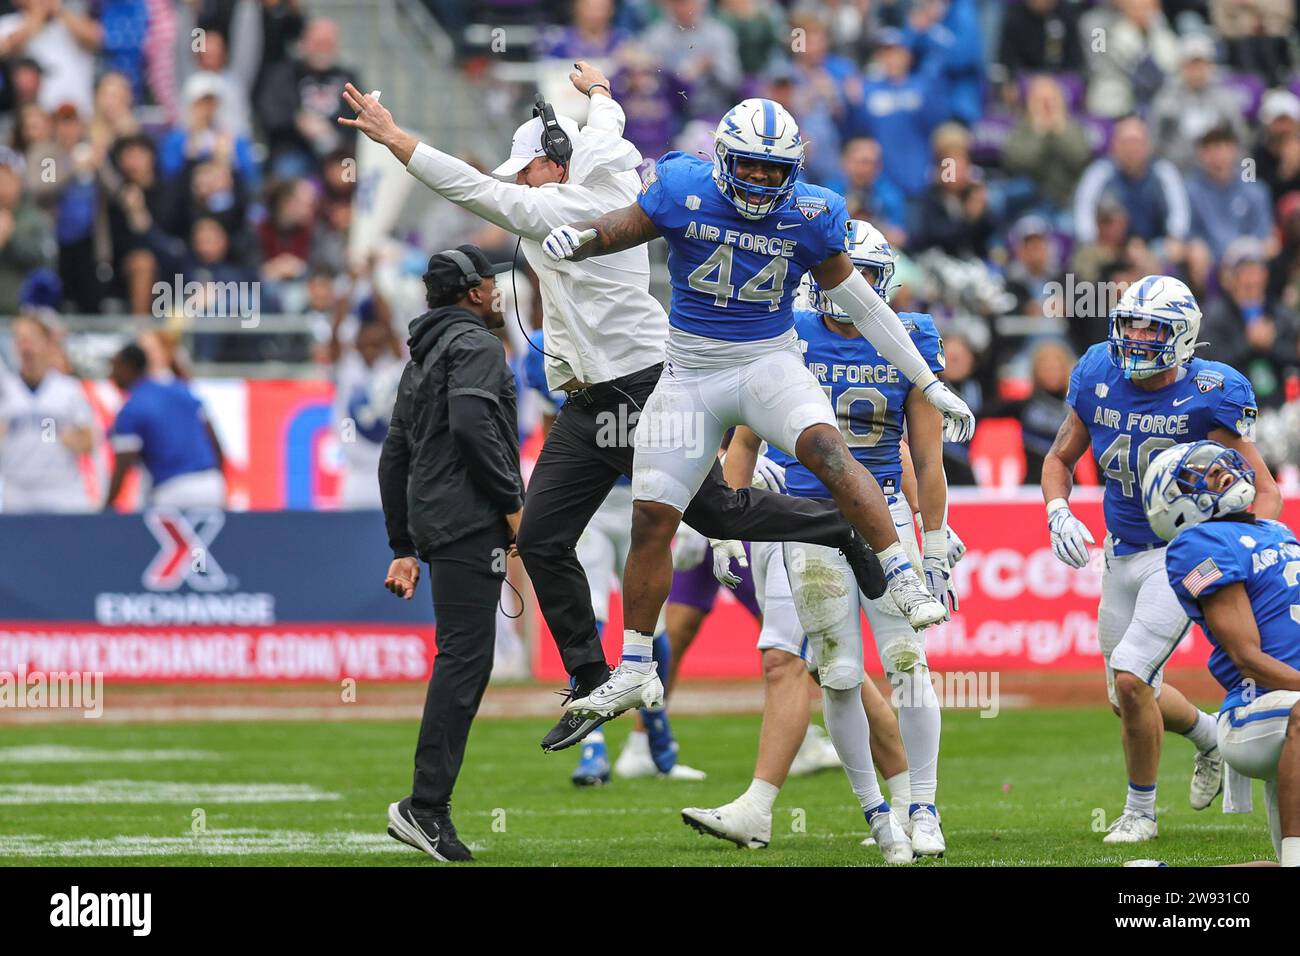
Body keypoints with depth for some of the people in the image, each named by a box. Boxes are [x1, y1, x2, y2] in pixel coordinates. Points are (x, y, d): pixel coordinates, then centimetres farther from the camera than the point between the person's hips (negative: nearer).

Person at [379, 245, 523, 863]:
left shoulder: (422, 358, 26)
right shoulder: (476, 344, -4)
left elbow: (394, 457, 26)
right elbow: (471, 424, -21)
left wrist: (404, 549, 26)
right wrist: (513, 502, -15)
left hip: (432, 525, 10)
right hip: (470, 523, -10)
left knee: (462, 660, 9)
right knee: (465, 657, -13)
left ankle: (429, 810, 4)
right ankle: (425, 805, -19)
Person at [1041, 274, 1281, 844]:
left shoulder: (1207, 396, -18)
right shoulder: (1098, 378, -5)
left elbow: (1265, 494, -13)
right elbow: (1060, 458, 10)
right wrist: (1059, 513, -10)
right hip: (1124, 556, 6)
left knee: (1130, 677, -19)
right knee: (1129, 700, 14)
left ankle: (1140, 812, 1)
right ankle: (1209, 737, 46)